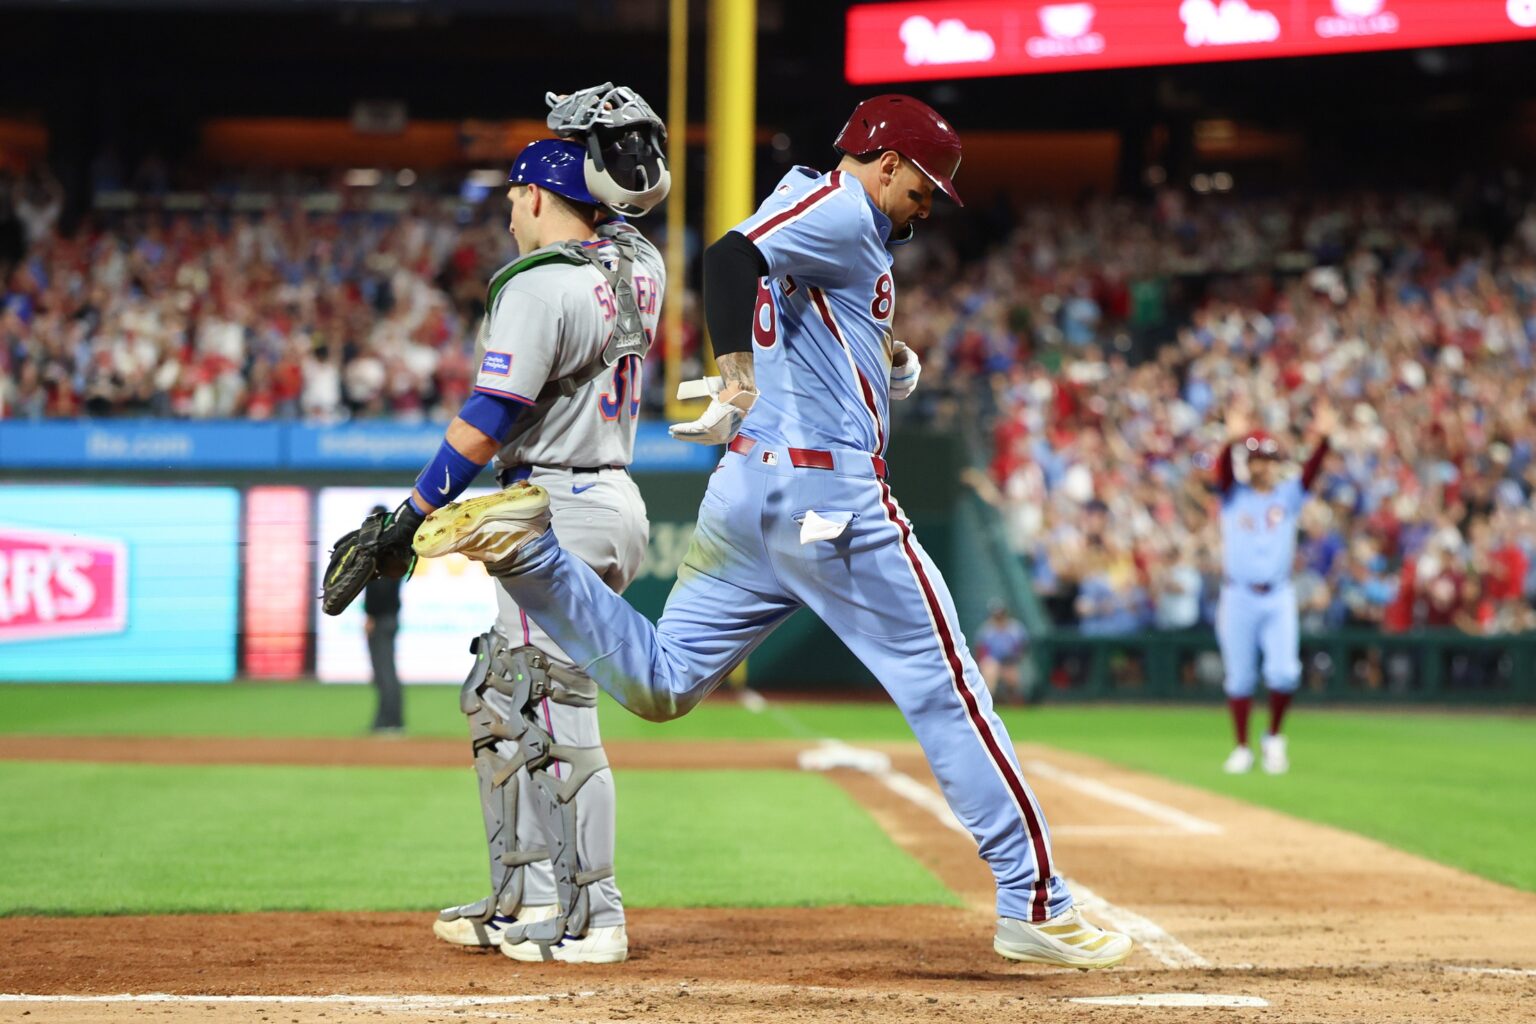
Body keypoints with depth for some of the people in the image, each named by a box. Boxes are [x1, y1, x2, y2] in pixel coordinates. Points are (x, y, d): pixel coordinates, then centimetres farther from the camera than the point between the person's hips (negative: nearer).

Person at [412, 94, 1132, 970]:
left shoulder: (828, 220, 22)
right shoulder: (841, 209, -7)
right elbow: (731, 258, -25)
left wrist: (885, 356, 15)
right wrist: (740, 374, -40)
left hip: (749, 484, 9)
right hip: (829, 492, -9)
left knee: (658, 684, 8)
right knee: (947, 688, -3)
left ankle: (527, 547, -7)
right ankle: (1035, 905, 0)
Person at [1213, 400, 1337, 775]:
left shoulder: (1288, 495, 8)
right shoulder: (1233, 496, 4)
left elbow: (1311, 471, -10)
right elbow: (1223, 469, -17)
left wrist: (1322, 438, -30)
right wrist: (1233, 439, -38)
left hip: (1278, 597, 1)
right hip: (1238, 597, -1)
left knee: (1284, 671, -11)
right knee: (1239, 677, 3)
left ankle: (1274, 737, 11)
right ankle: (1242, 748, 15)